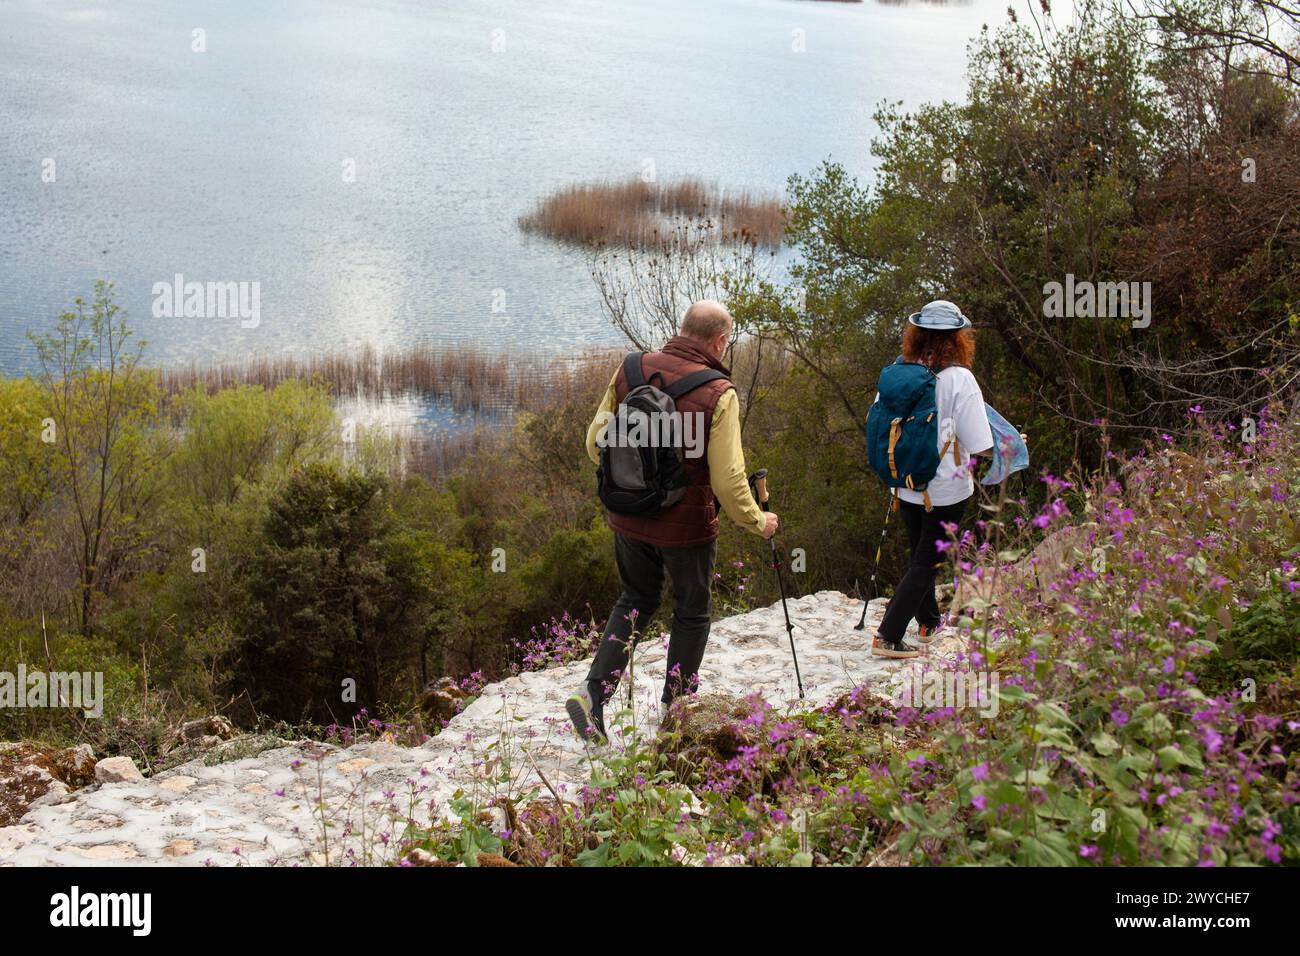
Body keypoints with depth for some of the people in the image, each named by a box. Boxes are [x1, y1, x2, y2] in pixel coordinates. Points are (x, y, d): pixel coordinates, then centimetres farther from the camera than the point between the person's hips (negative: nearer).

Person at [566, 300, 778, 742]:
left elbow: (596, 441, 3)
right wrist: (758, 522, -1)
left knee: (636, 600, 24)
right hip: (685, 525, -4)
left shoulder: (631, 370, -4)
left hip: (628, 518, 5)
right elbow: (728, 479, -18)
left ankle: (593, 693, 11)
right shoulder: (718, 394, -18)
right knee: (691, 614, 17)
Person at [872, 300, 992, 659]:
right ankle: (888, 636, -1)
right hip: (946, 488, -5)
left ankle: (929, 623, 40)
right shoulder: (959, 378, -19)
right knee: (927, 562, 5)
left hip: (906, 485, 5)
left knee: (920, 555, 23)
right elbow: (980, 445, -19)